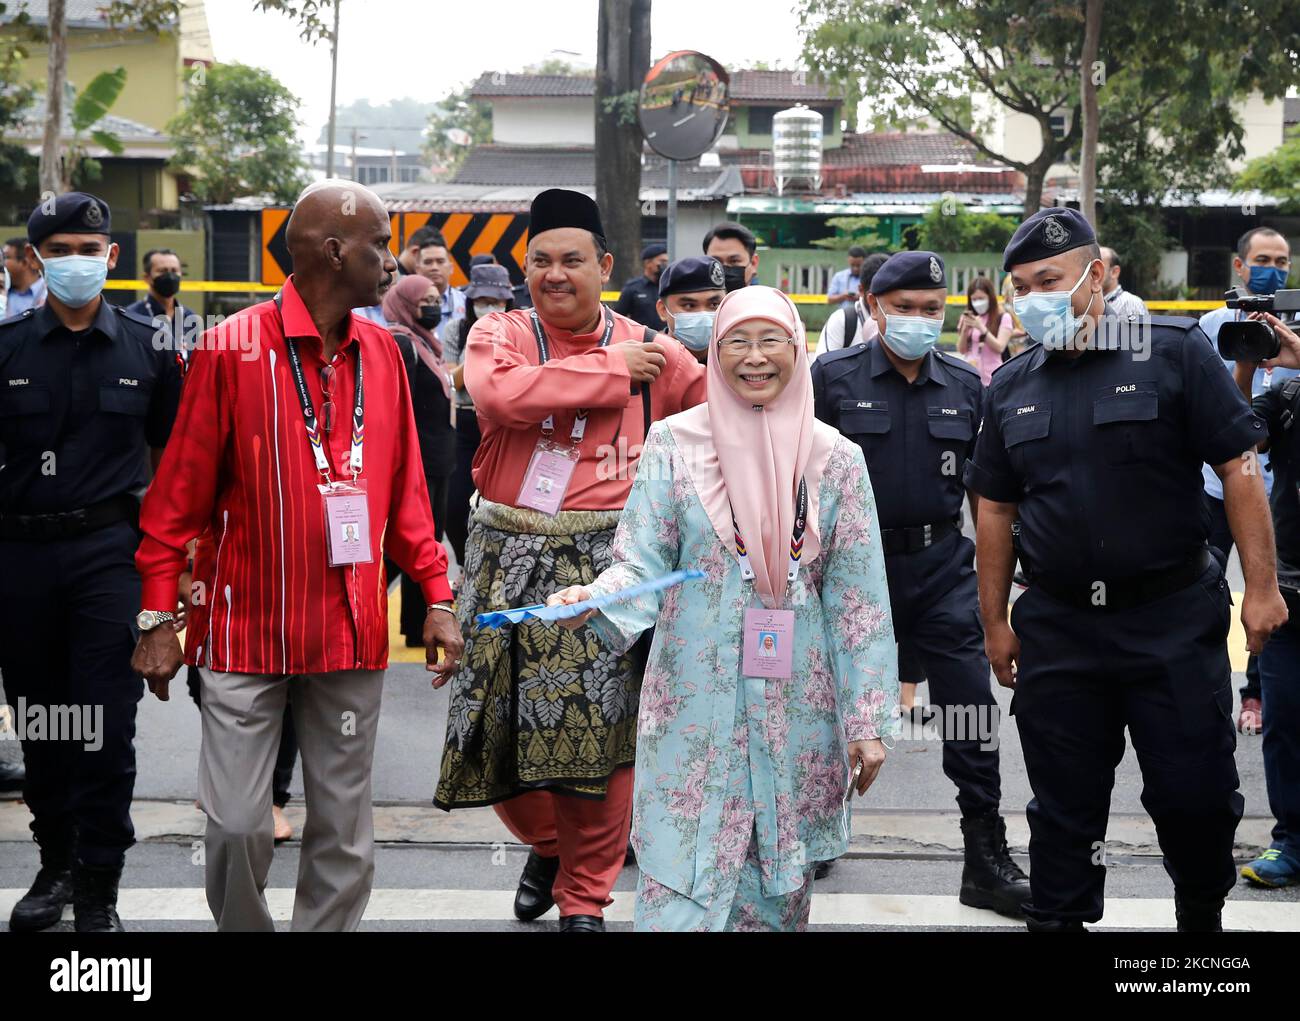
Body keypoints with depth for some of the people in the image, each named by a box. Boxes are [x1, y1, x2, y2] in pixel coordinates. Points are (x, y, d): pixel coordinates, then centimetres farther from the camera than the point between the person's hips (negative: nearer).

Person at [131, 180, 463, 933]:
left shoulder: (381, 352, 7)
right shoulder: (232, 349, -7)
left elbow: (405, 489, 12)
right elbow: (180, 491, -5)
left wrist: (437, 595, 7)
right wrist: (158, 616, -7)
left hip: (351, 630, 4)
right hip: (247, 627, -4)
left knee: (344, 829, 7)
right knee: (237, 823, -3)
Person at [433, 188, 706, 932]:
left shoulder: (649, 351, 4)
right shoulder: (501, 335, 1)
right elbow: (500, 395, -21)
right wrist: (612, 370, -14)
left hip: (605, 560, 0)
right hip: (510, 555, 1)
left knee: (599, 729, -3)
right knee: (501, 723, 6)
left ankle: (585, 898, 15)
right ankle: (546, 843, 36)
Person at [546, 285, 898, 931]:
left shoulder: (834, 458, 3)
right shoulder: (675, 443, 0)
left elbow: (858, 599, 3)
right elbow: (643, 561, -3)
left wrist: (867, 720, 0)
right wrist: (594, 601, -26)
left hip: (798, 709, 1)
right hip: (695, 704, -1)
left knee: (779, 888, 9)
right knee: (681, 889, -4)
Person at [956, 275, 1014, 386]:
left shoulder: (1003, 318, -1)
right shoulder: (966, 318, 10)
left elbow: (1000, 347, -9)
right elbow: (961, 350, 8)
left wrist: (981, 328, -18)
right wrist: (965, 329, -9)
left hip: (993, 380, -3)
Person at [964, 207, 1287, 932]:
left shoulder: (1175, 353, -5)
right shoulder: (1012, 387, 8)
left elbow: (1238, 468, -6)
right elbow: (995, 510, 13)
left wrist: (1262, 586, -11)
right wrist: (995, 623, 11)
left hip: (1174, 619, -3)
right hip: (1056, 626, 3)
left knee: (1197, 792, 3)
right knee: (1065, 803, 9)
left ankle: (1203, 916, 26)